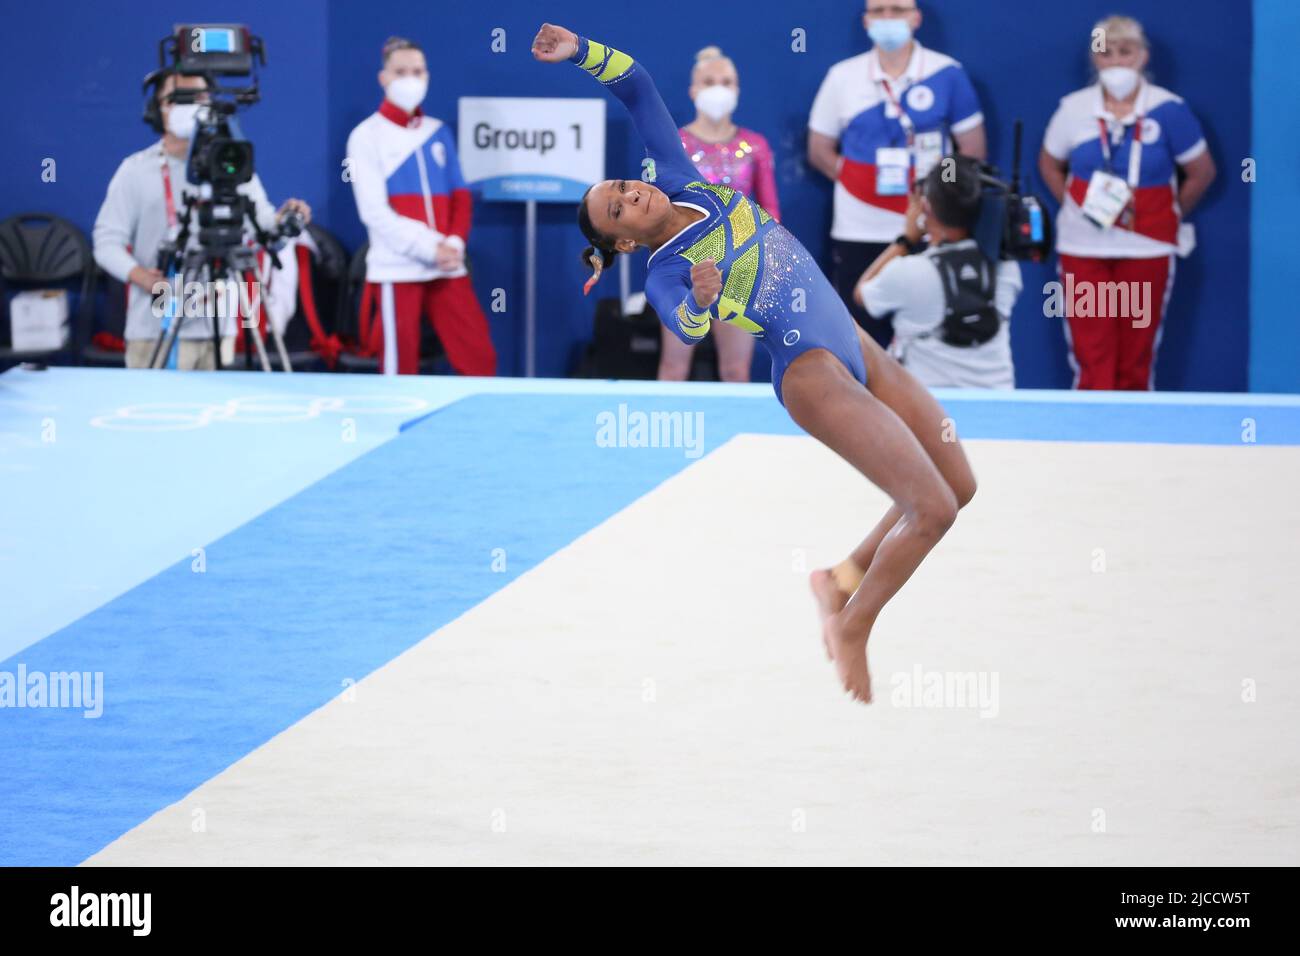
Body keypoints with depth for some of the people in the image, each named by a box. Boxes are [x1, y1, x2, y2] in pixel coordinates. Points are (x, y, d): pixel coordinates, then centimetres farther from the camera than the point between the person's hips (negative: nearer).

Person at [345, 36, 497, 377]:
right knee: (400, 366, -3)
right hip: (397, 269, -4)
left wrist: (455, 243, -7)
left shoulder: (438, 133, 13)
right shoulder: (367, 137, 0)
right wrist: (430, 248, -15)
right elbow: (375, 212, -8)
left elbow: (459, 196, 13)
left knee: (479, 356, -2)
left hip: (447, 267, 4)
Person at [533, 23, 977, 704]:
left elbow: (636, 87, 4)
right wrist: (701, 302, -52)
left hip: (856, 349, 8)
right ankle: (852, 629, 1)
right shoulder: (664, 275, -11)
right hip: (811, 375, -8)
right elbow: (684, 327, -32)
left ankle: (841, 579, 22)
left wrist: (580, 52, -9)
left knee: (958, 487, 9)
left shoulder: (676, 181, 5)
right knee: (932, 507, -17)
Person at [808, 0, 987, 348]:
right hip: (859, 235, 1)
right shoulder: (843, 76, 5)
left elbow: (974, 151, 4)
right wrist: (852, 176, -4)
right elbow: (819, 151, 11)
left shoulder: (947, 74, 0)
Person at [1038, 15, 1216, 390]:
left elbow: (1202, 172, 3)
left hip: (1147, 250, -1)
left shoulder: (1168, 110, -7)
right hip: (1083, 250, 1)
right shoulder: (1074, 109, -1)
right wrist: (1075, 207, 2)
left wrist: (1169, 217, 3)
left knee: (1136, 361, 8)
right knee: (1092, 359, -2)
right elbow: (1050, 164, 14)